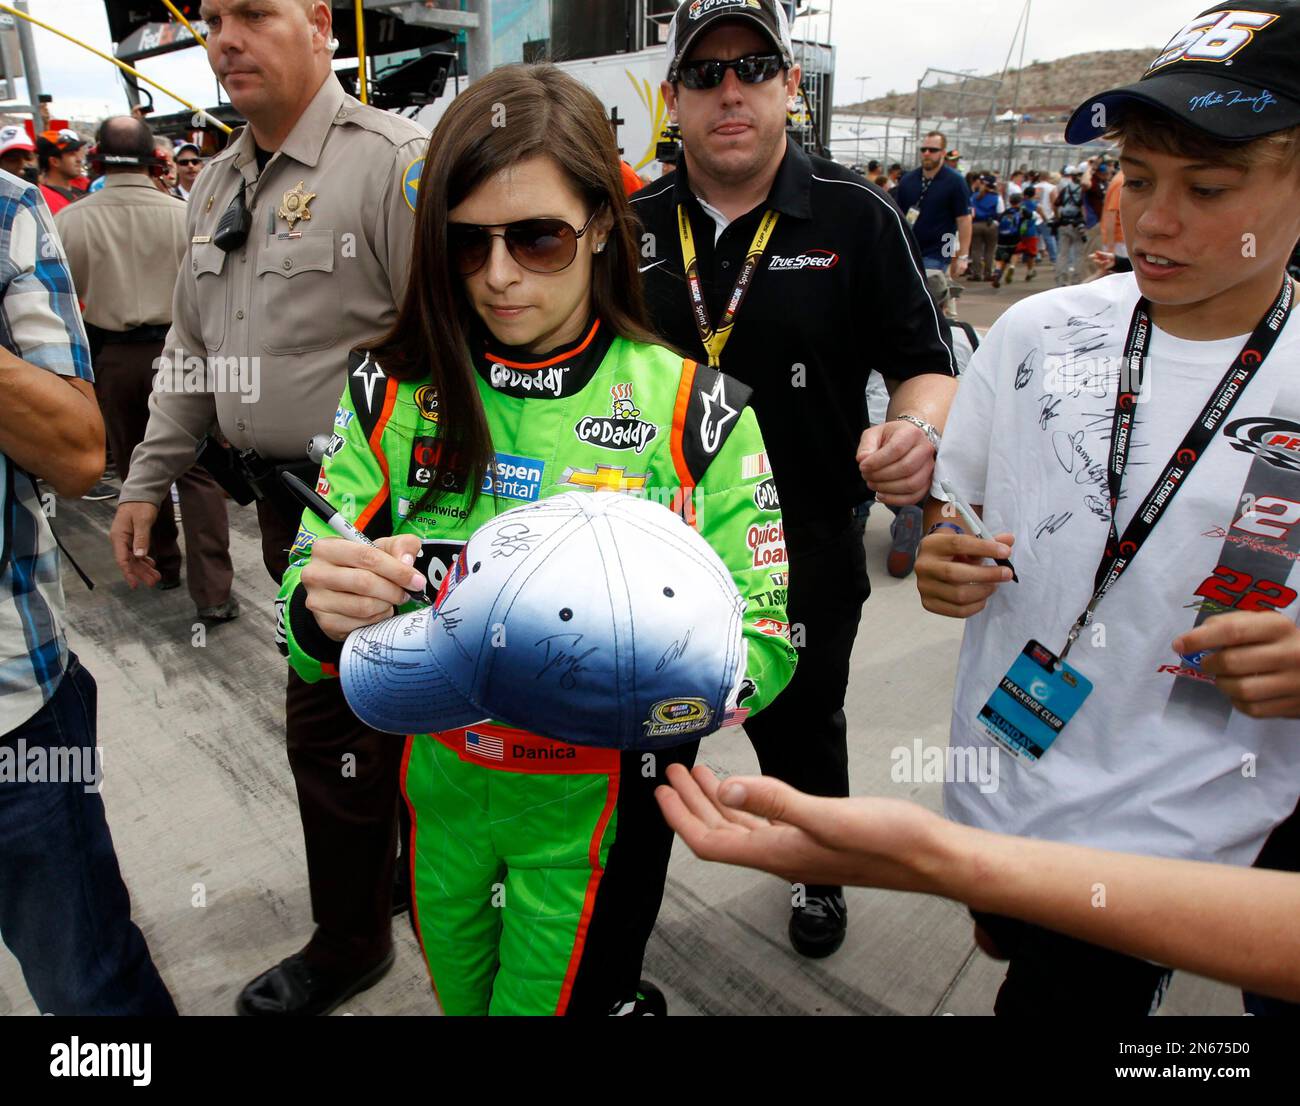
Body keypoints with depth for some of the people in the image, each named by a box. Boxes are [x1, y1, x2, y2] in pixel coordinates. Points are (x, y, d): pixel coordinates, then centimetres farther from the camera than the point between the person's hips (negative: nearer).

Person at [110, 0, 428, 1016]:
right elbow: (192, 348, 20)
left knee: (331, 724, 2)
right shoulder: (217, 187, 15)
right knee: (386, 702, 20)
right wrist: (149, 479, 17)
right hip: (284, 500, 8)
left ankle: (349, 943, 26)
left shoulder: (395, 162, -12)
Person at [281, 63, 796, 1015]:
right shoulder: (391, 392, -8)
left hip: (598, 807, -3)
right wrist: (321, 612, -30)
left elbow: (763, 651, -15)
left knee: (549, 1002, 18)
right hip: (438, 791, 4)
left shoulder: (695, 409, -14)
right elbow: (305, 614, -7)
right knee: (461, 997, 27)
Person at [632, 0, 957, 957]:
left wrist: (918, 431, -28)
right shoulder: (632, 226, 2)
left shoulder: (857, 218, -6)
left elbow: (926, 366, -5)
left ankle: (820, 874, 51)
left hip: (805, 555, -2)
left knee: (802, 735, 20)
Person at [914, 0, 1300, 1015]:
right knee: (1009, 943, 27)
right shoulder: (1035, 332, -4)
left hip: (1171, 838, -3)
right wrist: (942, 562, -15)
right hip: (994, 785, 4)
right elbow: (950, 508, 6)